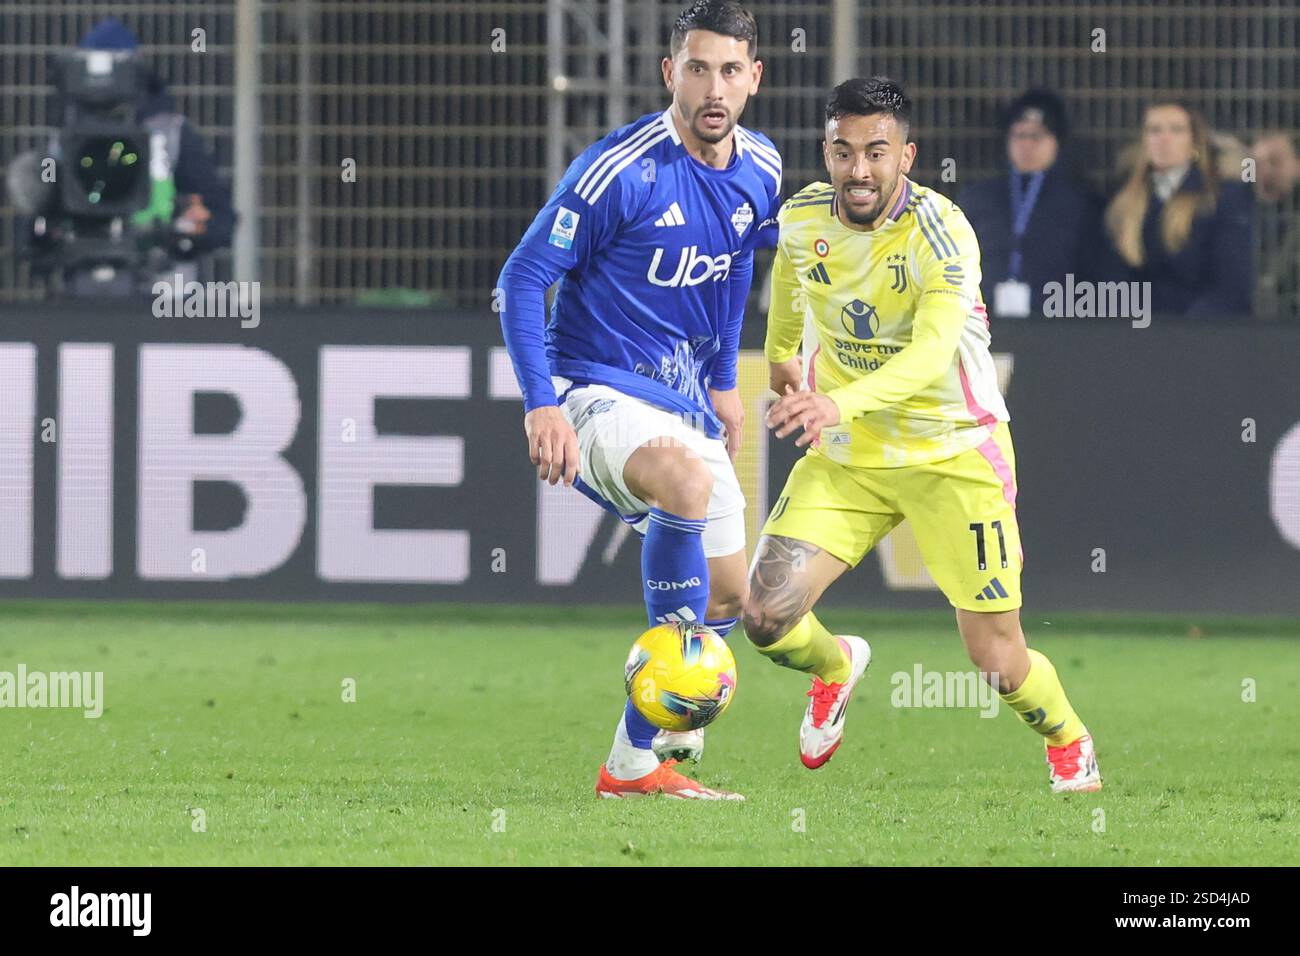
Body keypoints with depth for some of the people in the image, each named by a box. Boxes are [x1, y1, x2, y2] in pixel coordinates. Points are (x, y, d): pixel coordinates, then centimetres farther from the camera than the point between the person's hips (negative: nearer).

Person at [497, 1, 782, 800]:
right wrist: (542, 403, -24)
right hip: (594, 394, -8)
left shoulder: (761, 171, 1)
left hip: (681, 398, 8)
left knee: (728, 592, 9)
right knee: (688, 478, -37)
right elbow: (523, 278, -16)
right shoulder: (621, 171, -20)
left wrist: (724, 381, 22)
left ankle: (642, 755, 25)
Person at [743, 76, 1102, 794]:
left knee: (996, 660, -2)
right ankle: (835, 667, 23)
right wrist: (781, 351, 34)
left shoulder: (942, 233, -24)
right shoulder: (803, 217, -7)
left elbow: (934, 351, -39)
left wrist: (841, 402, -55)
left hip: (955, 452, -4)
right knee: (766, 614, -14)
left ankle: (1068, 742, 33)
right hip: (846, 454, 4)